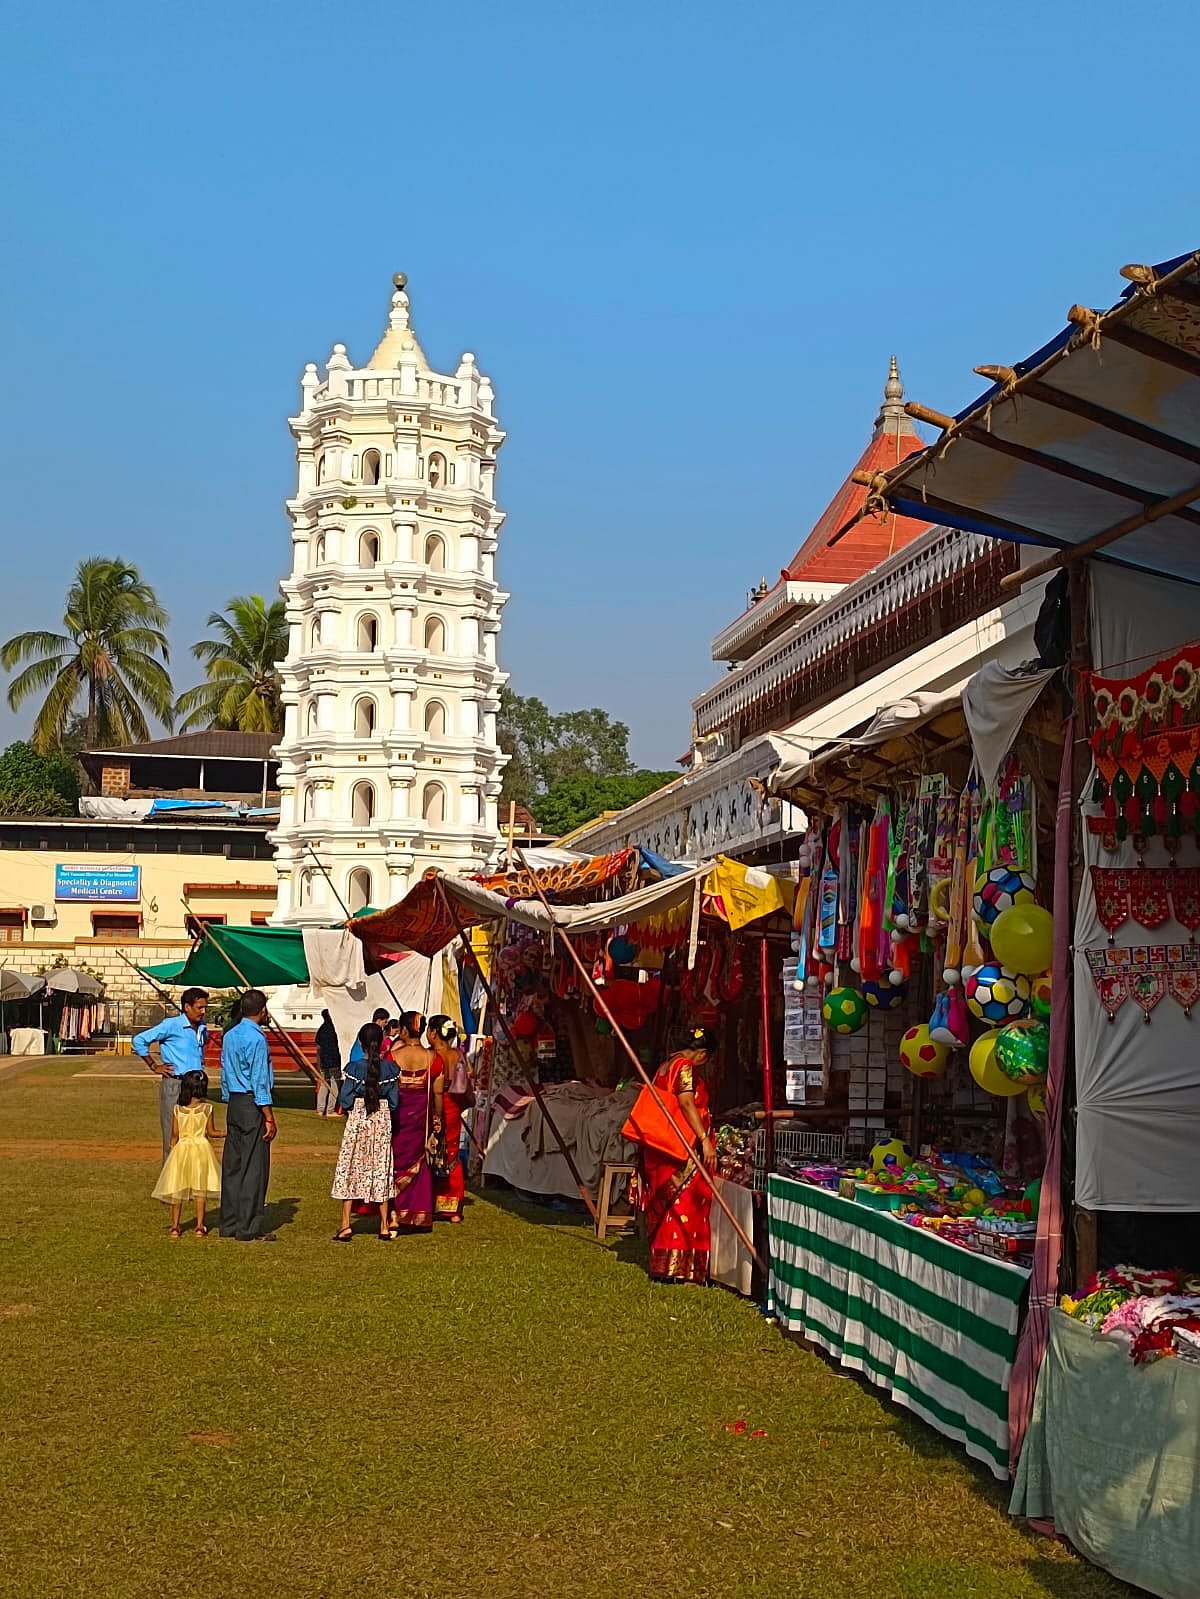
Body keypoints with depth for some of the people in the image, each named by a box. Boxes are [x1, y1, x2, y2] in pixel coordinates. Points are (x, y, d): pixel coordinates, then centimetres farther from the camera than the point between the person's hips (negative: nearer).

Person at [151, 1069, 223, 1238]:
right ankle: (200, 1226, 4)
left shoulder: (177, 1109, 0)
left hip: (181, 1148, 2)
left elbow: (174, 1135, 2)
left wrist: (173, 1149, 15)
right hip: (201, 1147, -2)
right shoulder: (206, 1108, -6)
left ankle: (175, 1226, 11)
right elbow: (211, 1132, -1)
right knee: (200, 1189, 5)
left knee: (177, 1189, 9)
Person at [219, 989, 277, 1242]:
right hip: (253, 1105, -9)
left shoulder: (229, 1035, 12)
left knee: (232, 1165, 11)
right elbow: (259, 1080, -16)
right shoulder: (256, 1038, -14)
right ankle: (249, 1229, -2)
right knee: (254, 1167, -4)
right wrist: (269, 1117, -13)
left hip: (234, 1103, 9)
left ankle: (229, 1224, 16)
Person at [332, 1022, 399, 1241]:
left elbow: (344, 1100, -10)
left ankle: (346, 1226, 0)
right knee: (381, 1170, 10)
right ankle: (384, 1225, 13)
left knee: (349, 1169, 4)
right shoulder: (389, 1069, -3)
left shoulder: (354, 1068, -10)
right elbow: (394, 1102, -1)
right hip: (382, 1121, 3)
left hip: (357, 1119, -3)